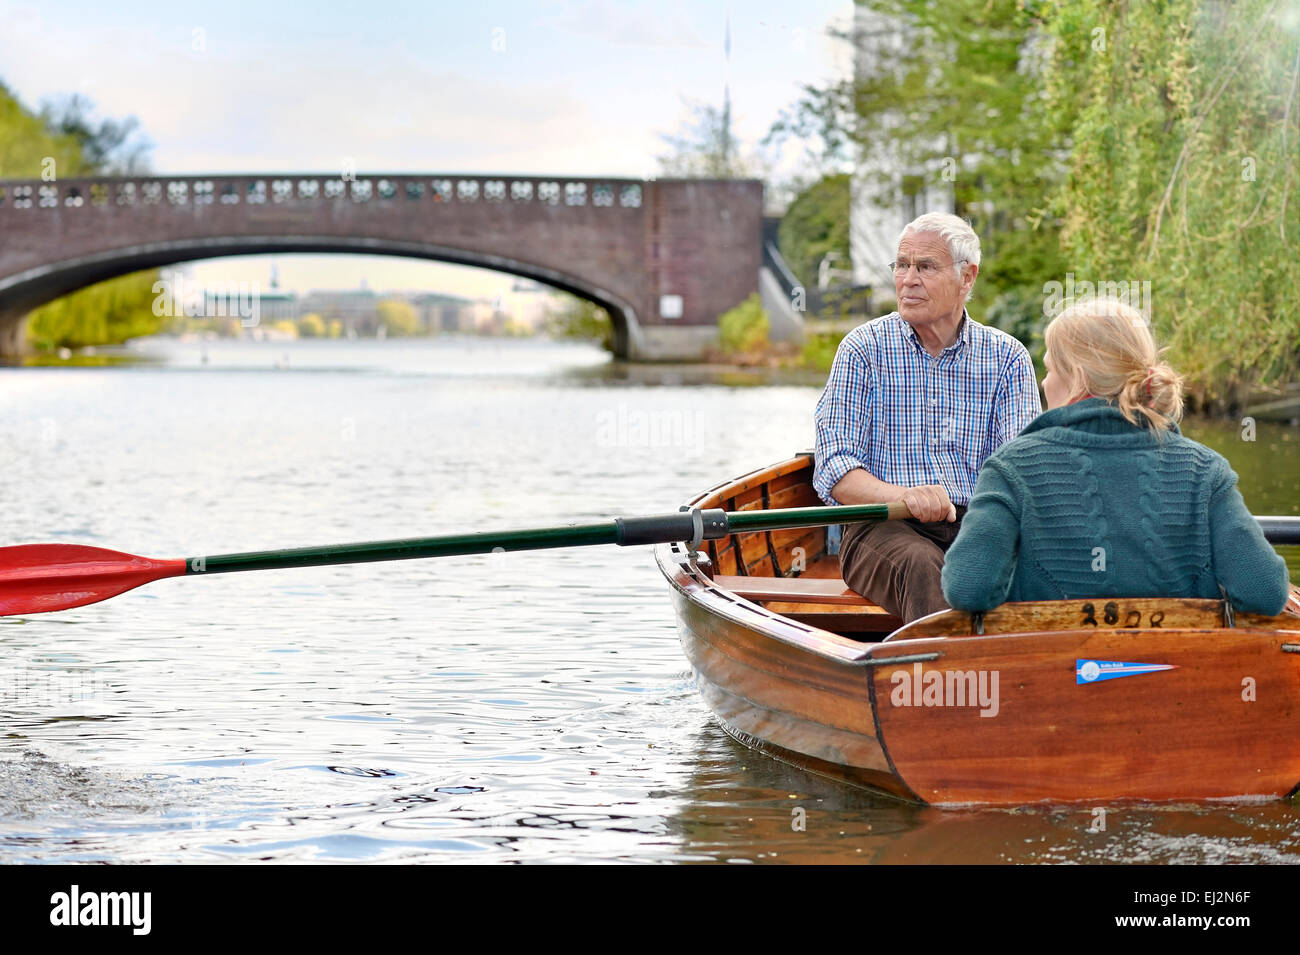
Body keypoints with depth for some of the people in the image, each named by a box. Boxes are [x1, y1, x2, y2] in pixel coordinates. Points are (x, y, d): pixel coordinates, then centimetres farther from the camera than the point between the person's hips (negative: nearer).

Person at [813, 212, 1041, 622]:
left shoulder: (1007, 357, 10)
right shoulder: (864, 349, 5)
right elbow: (834, 472, -4)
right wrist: (905, 495, -26)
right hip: (883, 527, -2)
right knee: (920, 565, -35)